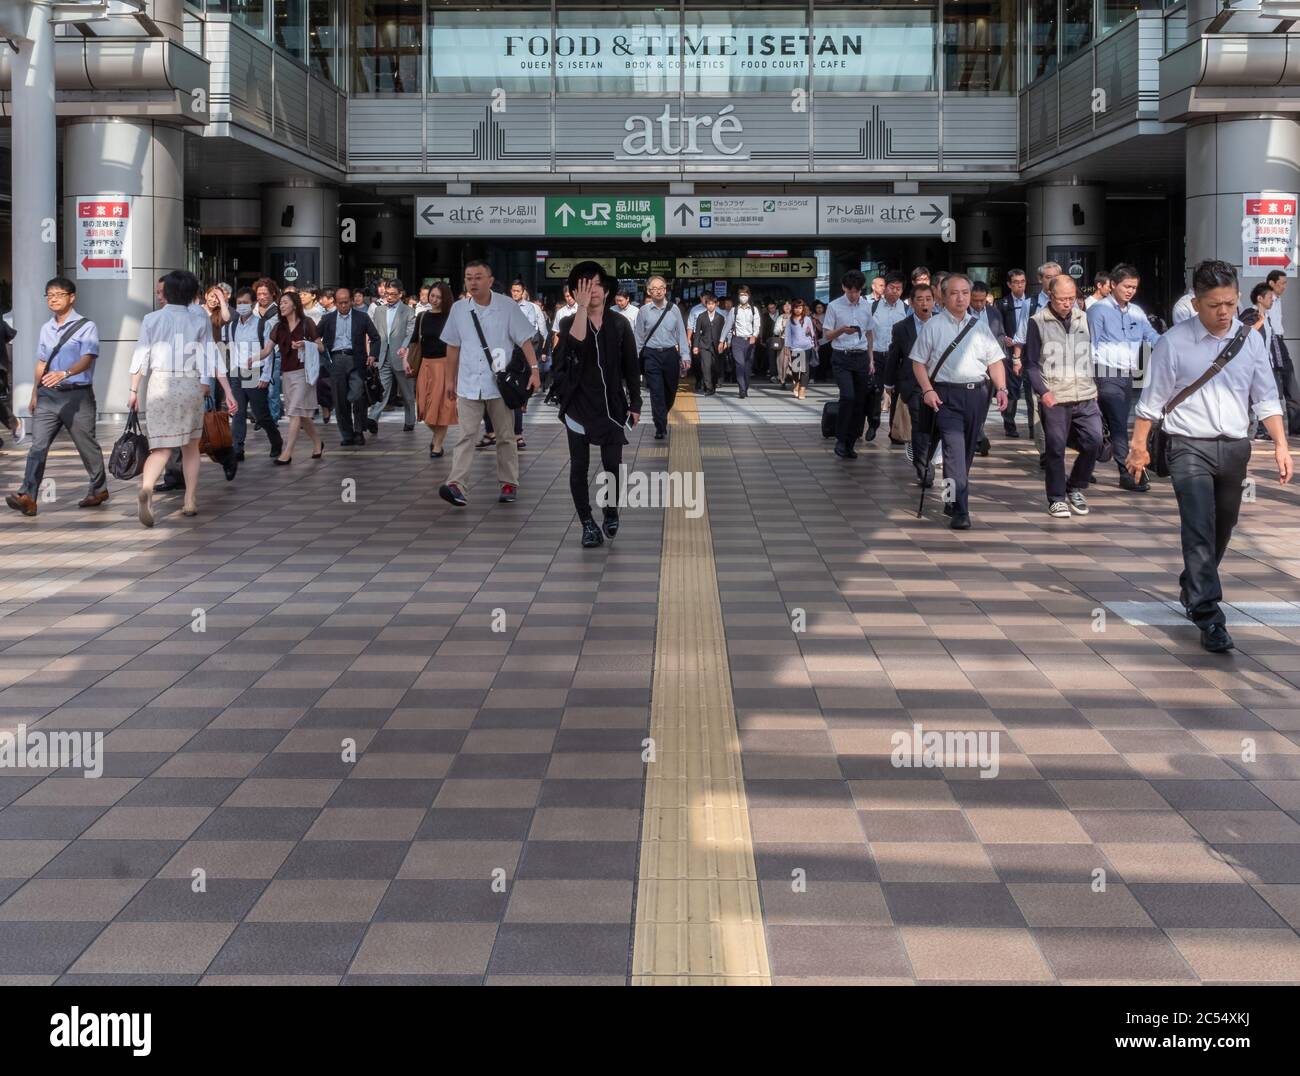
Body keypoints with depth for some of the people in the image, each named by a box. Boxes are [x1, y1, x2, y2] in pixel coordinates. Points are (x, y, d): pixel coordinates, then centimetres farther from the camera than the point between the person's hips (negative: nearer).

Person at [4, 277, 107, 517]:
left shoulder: (86, 327, -5)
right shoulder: (46, 329, 15)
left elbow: (87, 360, -18)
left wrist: (64, 373, -35)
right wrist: (35, 394, 20)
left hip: (77, 394, -5)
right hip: (48, 395, 5)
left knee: (87, 446, 8)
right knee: (38, 445, -8)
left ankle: (99, 489, 28)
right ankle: (27, 497, -17)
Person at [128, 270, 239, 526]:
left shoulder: (152, 319, 2)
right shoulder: (200, 320, 2)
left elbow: (141, 356, 2)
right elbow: (213, 358, 2)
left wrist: (134, 390, 8)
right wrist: (228, 392, 4)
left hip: (160, 384, 0)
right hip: (191, 385, 0)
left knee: (161, 447, -3)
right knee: (190, 446, 16)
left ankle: (146, 489, -31)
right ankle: (191, 503, 17)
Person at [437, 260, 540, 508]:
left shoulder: (507, 306, -5)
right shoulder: (459, 309, 4)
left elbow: (525, 340, -5)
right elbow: (453, 347, 12)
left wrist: (534, 369, -17)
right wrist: (451, 381, 14)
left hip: (500, 384, -1)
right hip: (468, 385, 2)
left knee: (506, 436, 9)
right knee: (466, 435, -8)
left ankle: (509, 483, 20)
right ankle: (457, 485, -18)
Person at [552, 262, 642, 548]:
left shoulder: (619, 325, 2)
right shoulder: (569, 322, 0)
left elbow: (632, 368, 5)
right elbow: (576, 343, -25)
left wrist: (635, 404, 3)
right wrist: (582, 307, -23)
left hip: (612, 405, 0)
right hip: (579, 405, 0)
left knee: (612, 464, -2)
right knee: (579, 466, 1)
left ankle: (611, 511, 24)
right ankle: (588, 524, 12)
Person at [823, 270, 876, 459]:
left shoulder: (866, 307, 10)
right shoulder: (834, 307, -3)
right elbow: (828, 335, 0)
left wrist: (870, 360, 16)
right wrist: (843, 330, -20)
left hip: (861, 358, 5)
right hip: (842, 358, -4)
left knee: (860, 401, 4)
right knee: (848, 396, -21)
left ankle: (850, 444, 14)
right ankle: (840, 440, -8)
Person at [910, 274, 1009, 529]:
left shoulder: (980, 327, 15)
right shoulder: (933, 326, 4)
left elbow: (994, 361, 14)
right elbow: (919, 362, 4)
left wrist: (1001, 388, -1)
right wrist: (927, 390, -10)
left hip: (976, 393, 4)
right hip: (946, 395, -4)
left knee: (967, 451, 11)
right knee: (954, 449, -16)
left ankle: (951, 502, 26)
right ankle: (959, 510, -22)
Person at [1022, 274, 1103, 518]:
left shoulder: (1084, 319, 11)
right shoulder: (1038, 322, -1)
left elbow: (1092, 355, 17)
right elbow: (1031, 363, -2)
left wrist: (1093, 387, 11)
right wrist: (1042, 391, -13)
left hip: (1086, 397, 3)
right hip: (1054, 399, -3)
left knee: (1094, 441, -5)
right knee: (1056, 449, 2)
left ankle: (1076, 489, 16)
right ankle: (1057, 499, 15)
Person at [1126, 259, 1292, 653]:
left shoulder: (1250, 339, 4)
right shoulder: (1174, 343, -6)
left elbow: (1266, 398, 9)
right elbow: (1151, 400, 0)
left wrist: (1281, 444, 2)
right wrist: (1138, 446, 0)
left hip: (1234, 448, 4)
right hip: (1190, 447, -4)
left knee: (1221, 530, 15)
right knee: (1199, 530, -13)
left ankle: (1194, 590, 37)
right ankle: (1209, 617, -14)